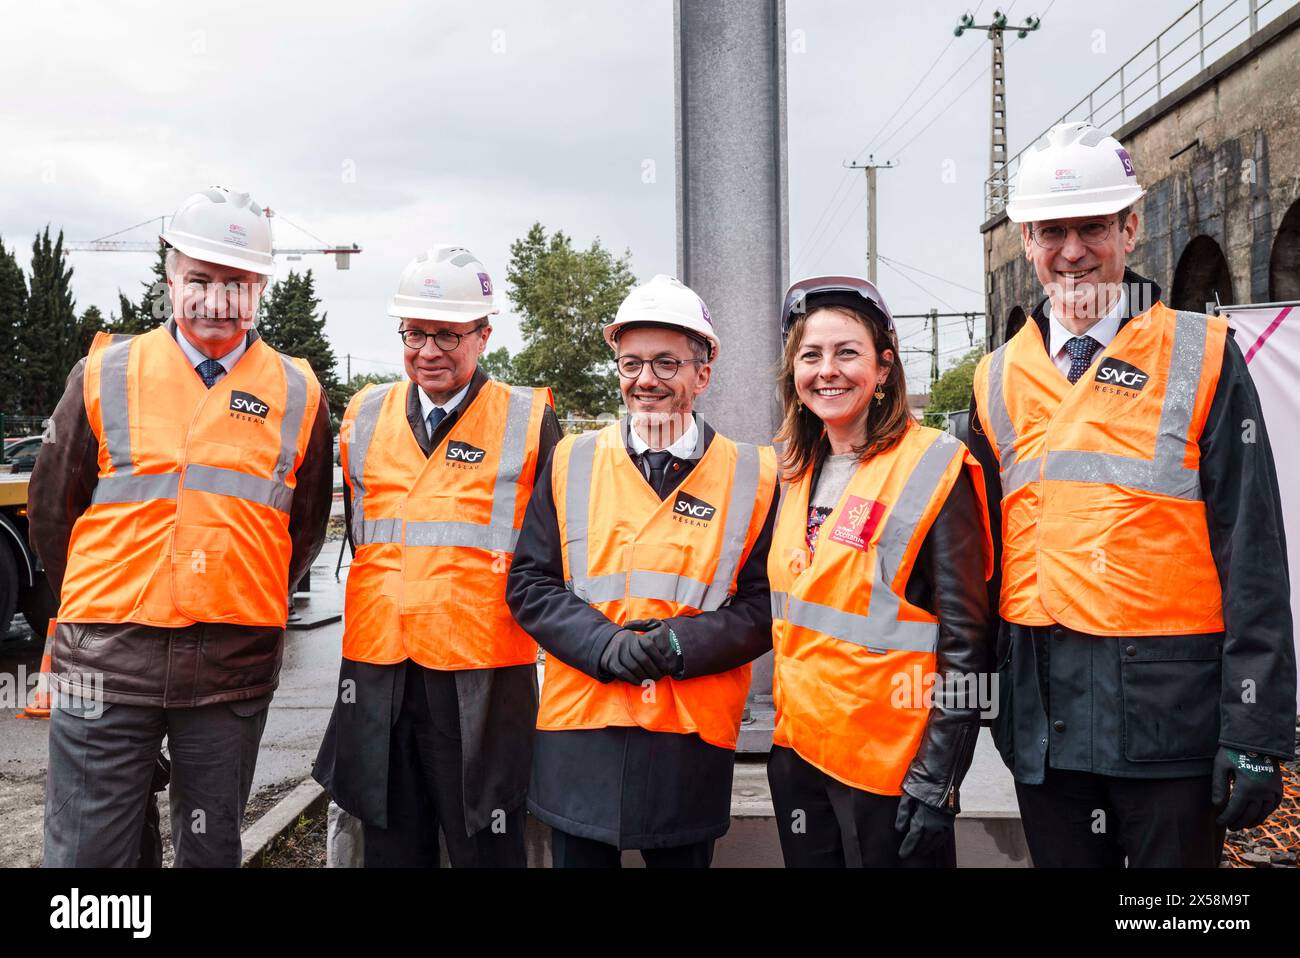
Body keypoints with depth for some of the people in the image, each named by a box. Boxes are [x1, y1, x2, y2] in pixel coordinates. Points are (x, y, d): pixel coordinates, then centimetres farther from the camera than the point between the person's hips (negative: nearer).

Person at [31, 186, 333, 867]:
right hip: (107, 663, 0)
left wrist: (244, 609, 10)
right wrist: (103, 608, 12)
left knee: (212, 849, 15)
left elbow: (306, 529, 12)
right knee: (87, 851, 4)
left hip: (234, 671, 1)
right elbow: (51, 509, 9)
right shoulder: (106, 372, 2)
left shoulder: (298, 394, 4)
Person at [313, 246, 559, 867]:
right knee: (391, 846, 16)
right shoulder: (365, 416, 10)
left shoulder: (528, 421, -2)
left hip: (481, 677, -4)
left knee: (485, 849, 6)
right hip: (377, 673, 4)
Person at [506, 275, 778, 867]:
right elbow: (529, 584, 2)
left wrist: (680, 644, -16)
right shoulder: (572, 462, 4)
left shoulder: (753, 477, 0)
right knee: (578, 859, 14)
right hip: (579, 729, 1)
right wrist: (607, 646, -13)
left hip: (693, 735, -1)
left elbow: (763, 607, -1)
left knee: (682, 860, 15)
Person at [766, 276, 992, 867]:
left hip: (892, 762, -6)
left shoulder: (932, 469, -11)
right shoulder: (797, 475, 8)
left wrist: (936, 782, -14)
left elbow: (964, 642, -12)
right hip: (797, 752, 6)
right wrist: (785, 733, 13)